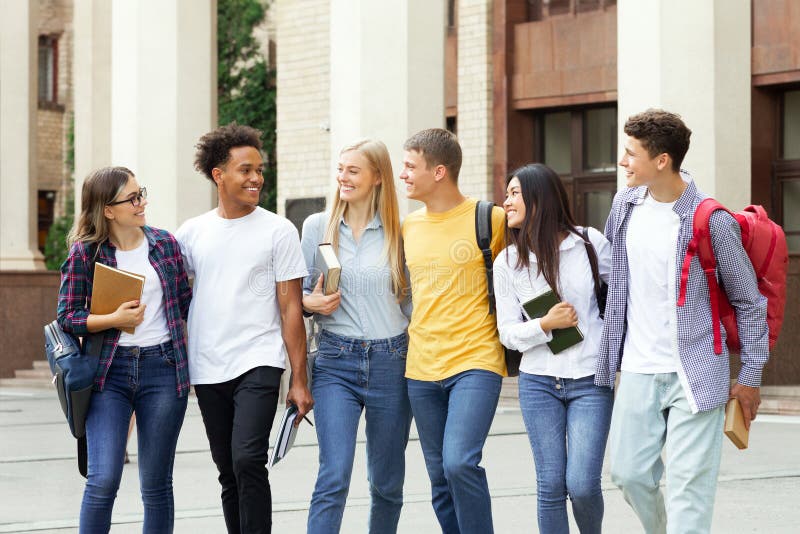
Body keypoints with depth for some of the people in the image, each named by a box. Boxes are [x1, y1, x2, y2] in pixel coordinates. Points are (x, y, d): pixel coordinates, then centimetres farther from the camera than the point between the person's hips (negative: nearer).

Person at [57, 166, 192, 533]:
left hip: (162, 368, 2)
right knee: (103, 481, -11)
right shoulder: (84, 252, -3)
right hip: (109, 370, -2)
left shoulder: (165, 243, 5)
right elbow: (67, 317, -2)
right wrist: (113, 320, -16)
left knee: (156, 485, 7)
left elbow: (186, 300, 15)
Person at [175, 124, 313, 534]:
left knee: (247, 459, -19)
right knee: (228, 470, 9)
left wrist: (299, 380, -5)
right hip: (207, 370, 4)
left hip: (258, 364, -4)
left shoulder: (278, 231, 0)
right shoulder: (191, 234, 8)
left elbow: (291, 309, -1)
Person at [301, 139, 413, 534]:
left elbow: (411, 298, 11)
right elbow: (299, 293, 13)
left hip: (391, 363, 1)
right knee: (334, 476, -14)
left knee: (387, 481, 10)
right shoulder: (317, 227, 5)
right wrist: (311, 302, -8)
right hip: (336, 362, -1)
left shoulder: (398, 231, 3)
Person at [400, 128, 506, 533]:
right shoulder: (408, 226, 11)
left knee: (460, 462, -21)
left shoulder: (489, 219, -5)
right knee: (440, 479, 8)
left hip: (475, 362, -6)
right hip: (422, 368, 6)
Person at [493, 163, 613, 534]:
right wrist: (546, 325, -16)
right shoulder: (507, 263, 1)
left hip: (591, 381, -2)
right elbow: (508, 333, 2)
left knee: (582, 484, -9)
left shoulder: (589, 242, -3)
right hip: (538, 382, 2)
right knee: (550, 485, 1)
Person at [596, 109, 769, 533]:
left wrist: (751, 375, -3)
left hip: (695, 375, -6)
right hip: (637, 370, 6)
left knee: (687, 490, -7)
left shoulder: (712, 221, -14)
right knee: (629, 471, 10)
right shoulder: (625, 204, 4)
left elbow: (748, 301, -4)